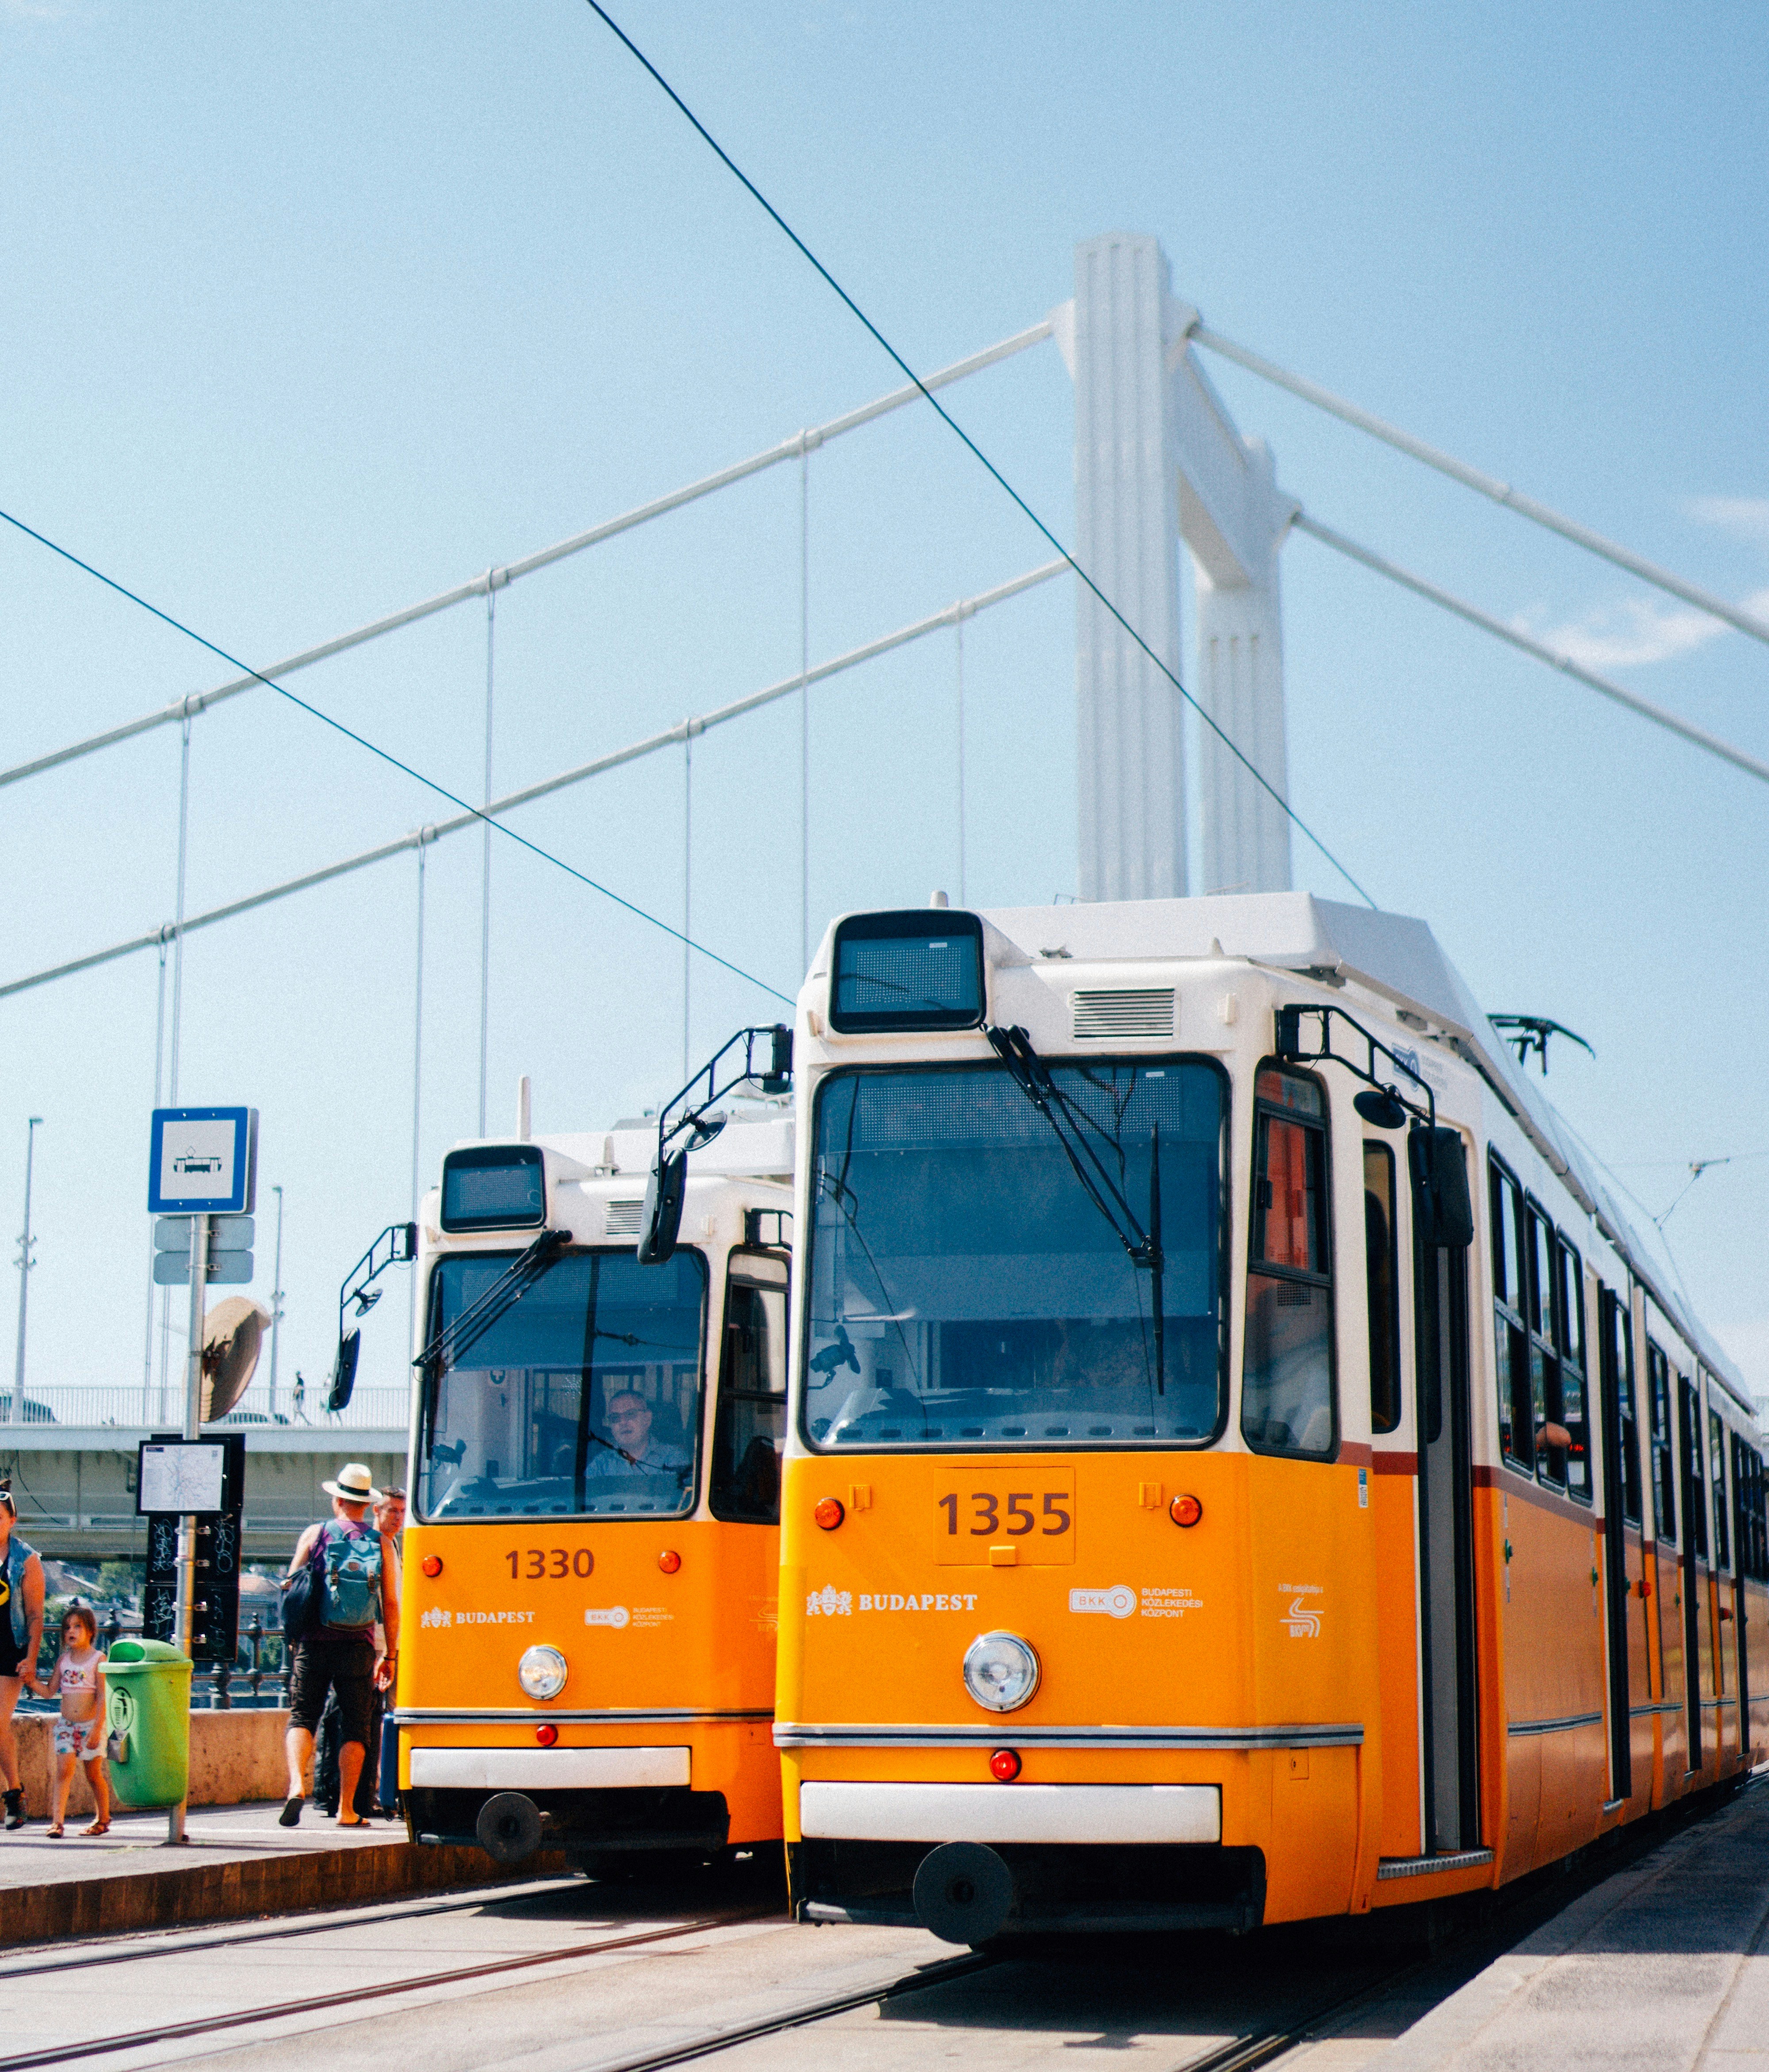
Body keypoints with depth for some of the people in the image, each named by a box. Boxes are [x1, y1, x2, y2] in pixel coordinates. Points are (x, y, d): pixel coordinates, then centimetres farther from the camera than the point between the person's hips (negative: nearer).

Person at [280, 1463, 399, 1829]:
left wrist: (296, 1636, 19)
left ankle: (297, 1783, -18)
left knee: (302, 1717, 6)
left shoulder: (316, 1534, 2)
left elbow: (290, 1589, 4)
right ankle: (347, 1809, 4)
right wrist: (390, 1654, 9)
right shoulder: (380, 1543, 3)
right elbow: (391, 1604, 2)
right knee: (355, 1726, 7)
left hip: (315, 1644, 0)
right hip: (358, 1648, 0)